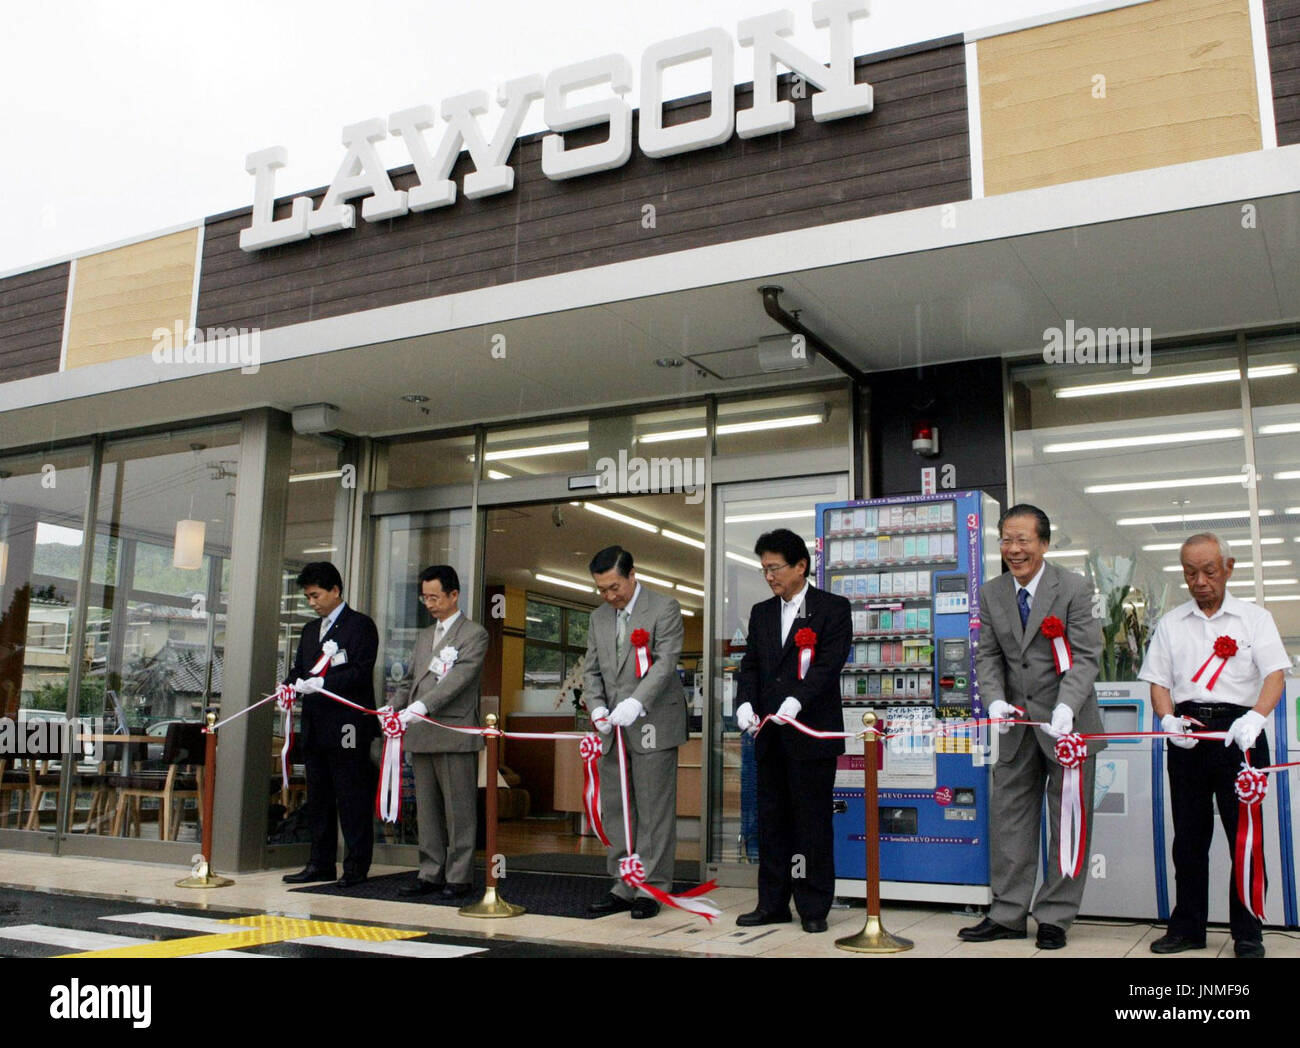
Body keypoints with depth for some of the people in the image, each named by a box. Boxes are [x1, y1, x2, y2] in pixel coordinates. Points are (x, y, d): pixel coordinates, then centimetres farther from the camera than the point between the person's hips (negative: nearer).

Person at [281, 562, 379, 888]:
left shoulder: (360, 625, -3)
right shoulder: (310, 630, 21)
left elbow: (361, 673, -13)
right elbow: (298, 669, 20)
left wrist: (322, 683, -22)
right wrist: (291, 686, -3)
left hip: (347, 727, -8)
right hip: (315, 727, 8)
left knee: (352, 798, -4)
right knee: (318, 798, 12)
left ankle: (356, 865, 2)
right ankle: (321, 863, 20)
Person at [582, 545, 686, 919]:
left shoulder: (664, 609, -5)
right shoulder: (599, 618, 16)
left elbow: (665, 663, -14)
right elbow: (591, 670, 15)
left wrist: (636, 703, -26)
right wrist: (597, 708, -3)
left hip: (652, 726, -6)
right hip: (613, 730, 6)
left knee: (654, 811, -2)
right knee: (614, 810, 9)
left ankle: (651, 888, 7)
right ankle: (623, 887, 17)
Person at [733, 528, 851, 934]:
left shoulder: (833, 608, -3)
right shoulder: (761, 612, 15)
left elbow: (830, 662, -13)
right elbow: (751, 665, 12)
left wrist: (796, 700, -26)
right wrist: (745, 703, -7)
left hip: (812, 732, -6)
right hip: (771, 734, 6)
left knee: (812, 821, -1)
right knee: (772, 820, 10)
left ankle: (814, 908, 10)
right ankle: (772, 904, 19)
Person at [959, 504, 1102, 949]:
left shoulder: (1074, 588, -9)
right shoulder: (991, 593, 4)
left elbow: (1085, 656, -14)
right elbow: (988, 656, 2)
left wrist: (1066, 706, -29)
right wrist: (995, 701, -16)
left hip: (1066, 724, -4)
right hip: (1016, 726, 4)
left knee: (1068, 823, 5)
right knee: (1008, 818, 8)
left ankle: (1055, 918, 17)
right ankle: (1008, 915, 19)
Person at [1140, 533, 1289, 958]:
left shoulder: (1255, 618, 6)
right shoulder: (1170, 623, 13)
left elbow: (1275, 673, -5)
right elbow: (1158, 681, 11)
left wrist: (1254, 718, -23)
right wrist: (1168, 721, -9)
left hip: (1238, 730, -2)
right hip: (1186, 731, 2)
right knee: (1189, 835, 7)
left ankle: (1248, 934, 11)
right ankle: (1187, 927, 16)